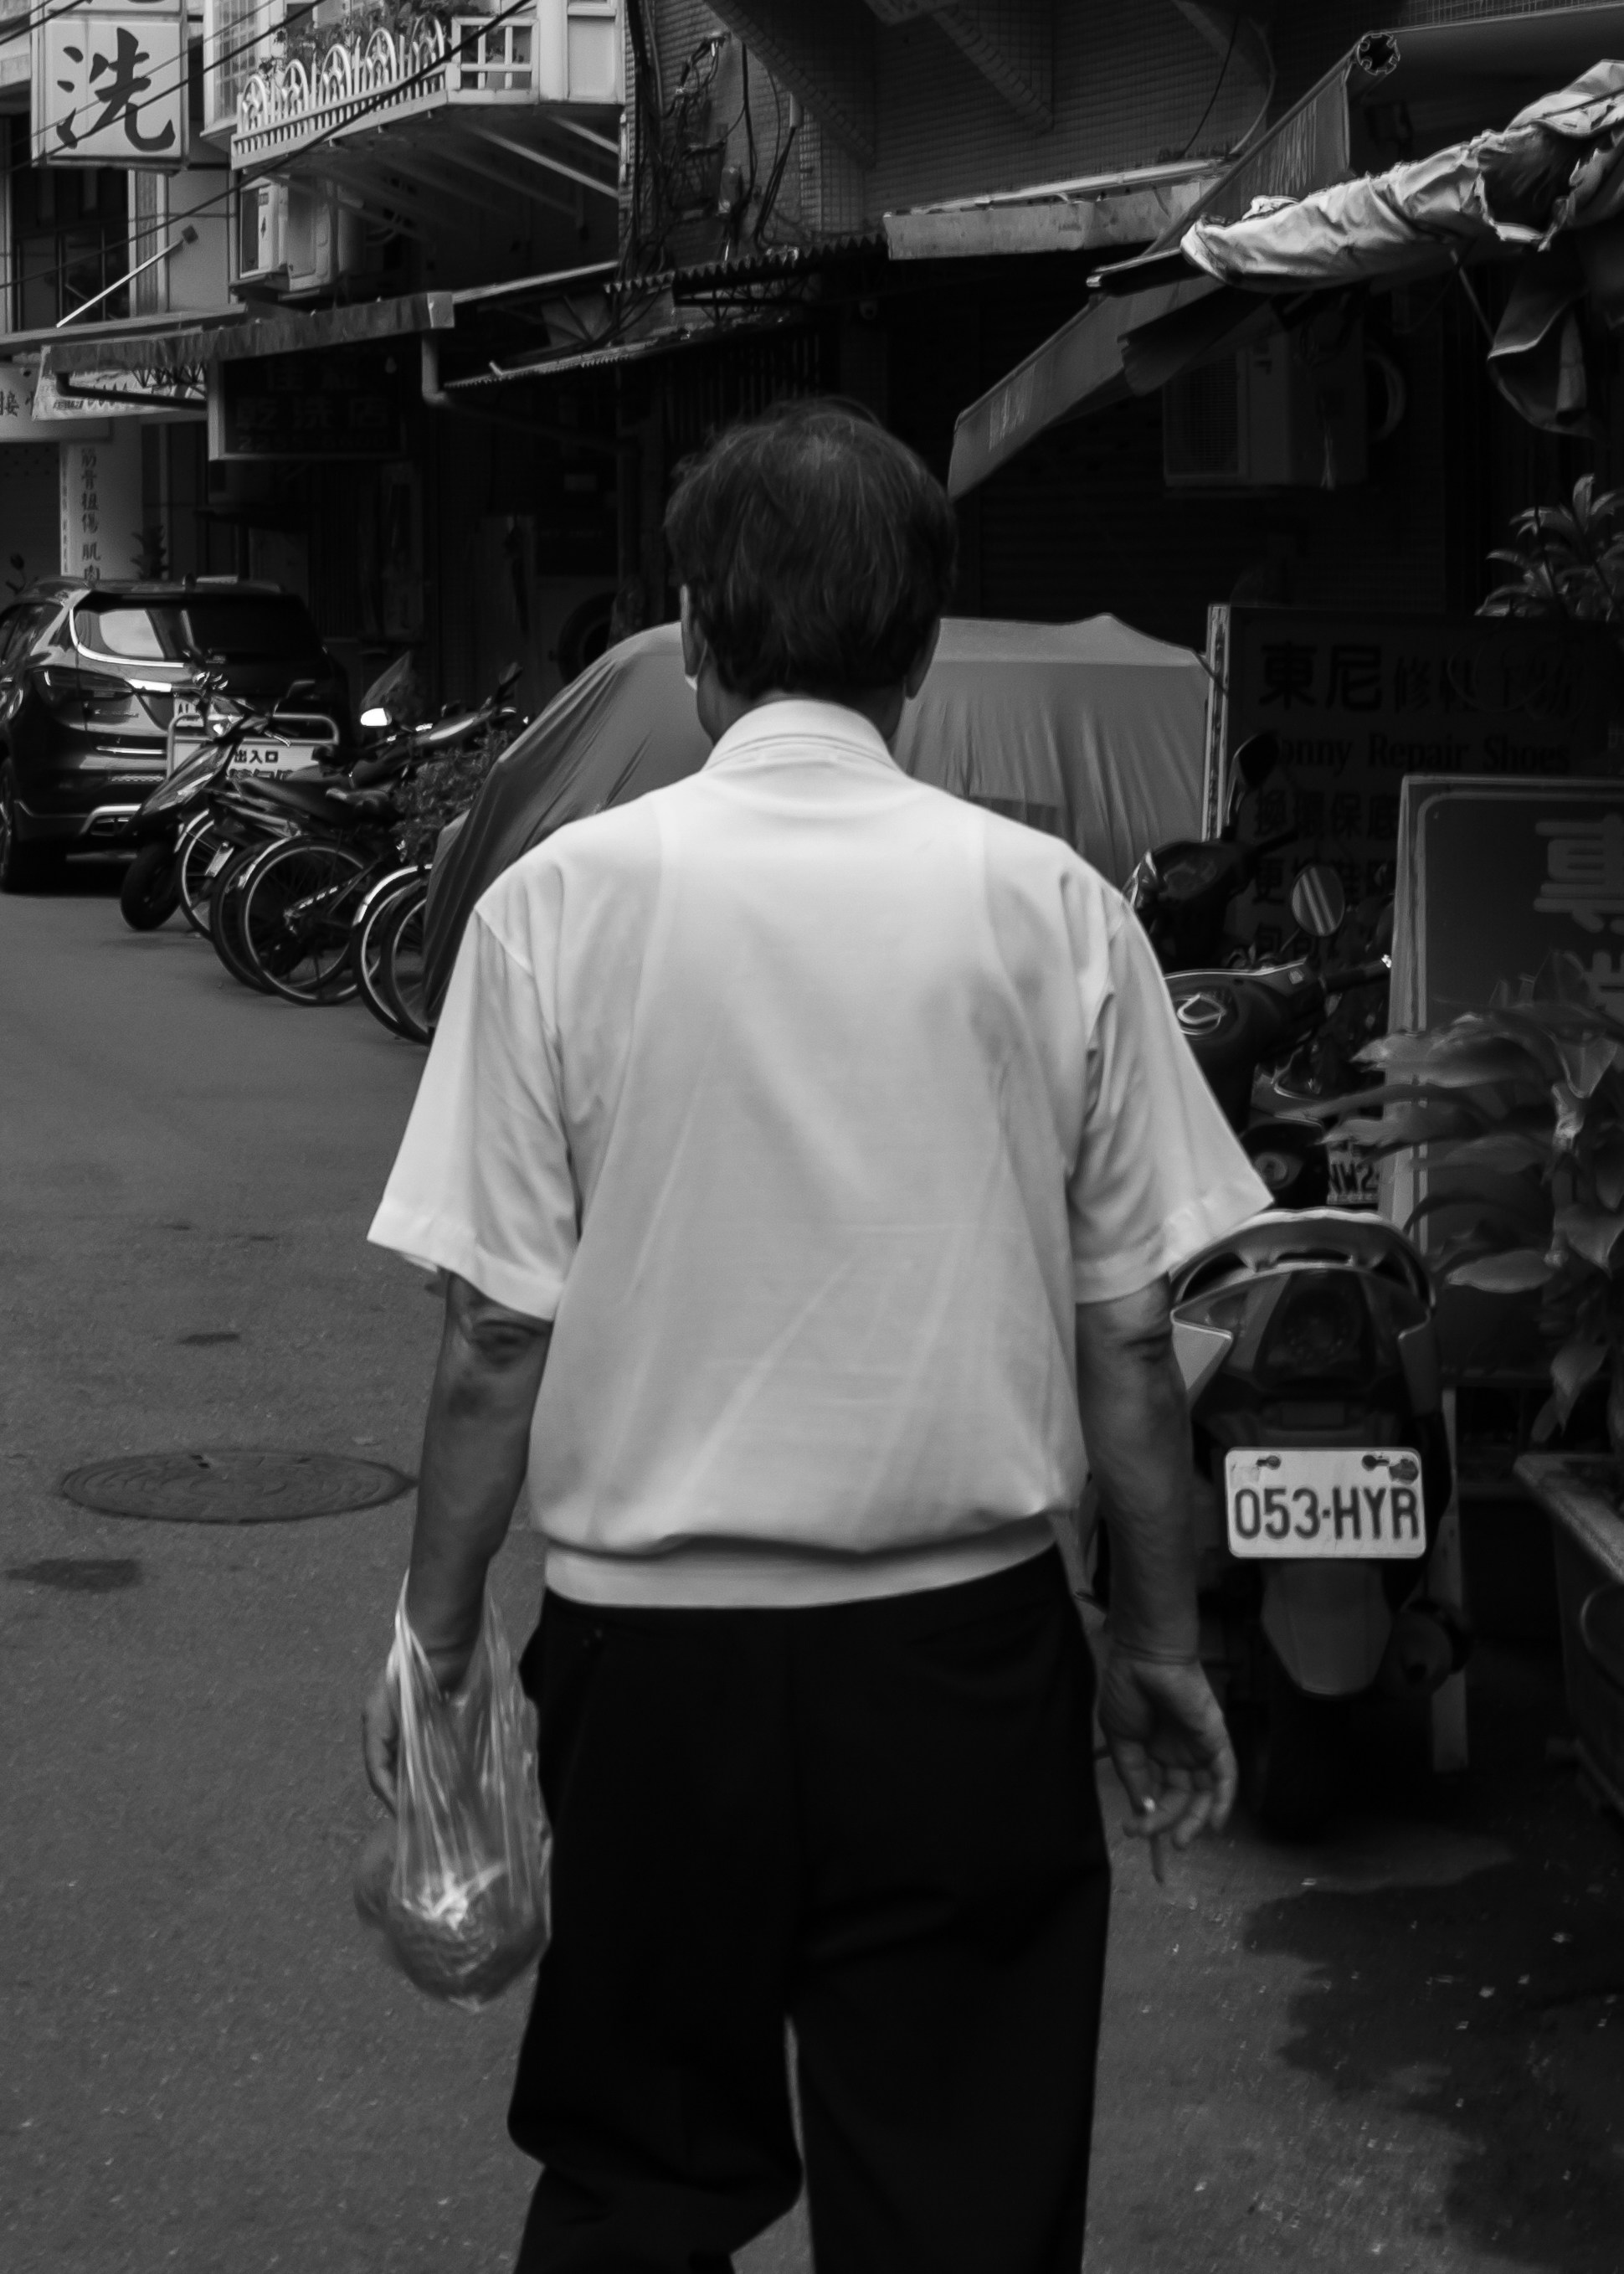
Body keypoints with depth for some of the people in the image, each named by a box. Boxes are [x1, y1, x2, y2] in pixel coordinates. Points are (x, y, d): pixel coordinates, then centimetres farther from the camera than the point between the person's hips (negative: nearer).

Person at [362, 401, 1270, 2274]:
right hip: (969, 1652, 0)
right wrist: (1163, 1646, 11)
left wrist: (434, 1635, 7)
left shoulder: (565, 898, -6)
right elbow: (1126, 1340, -1)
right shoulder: (1048, 906, -4)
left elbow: (496, 1337, -6)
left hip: (651, 1642, 0)